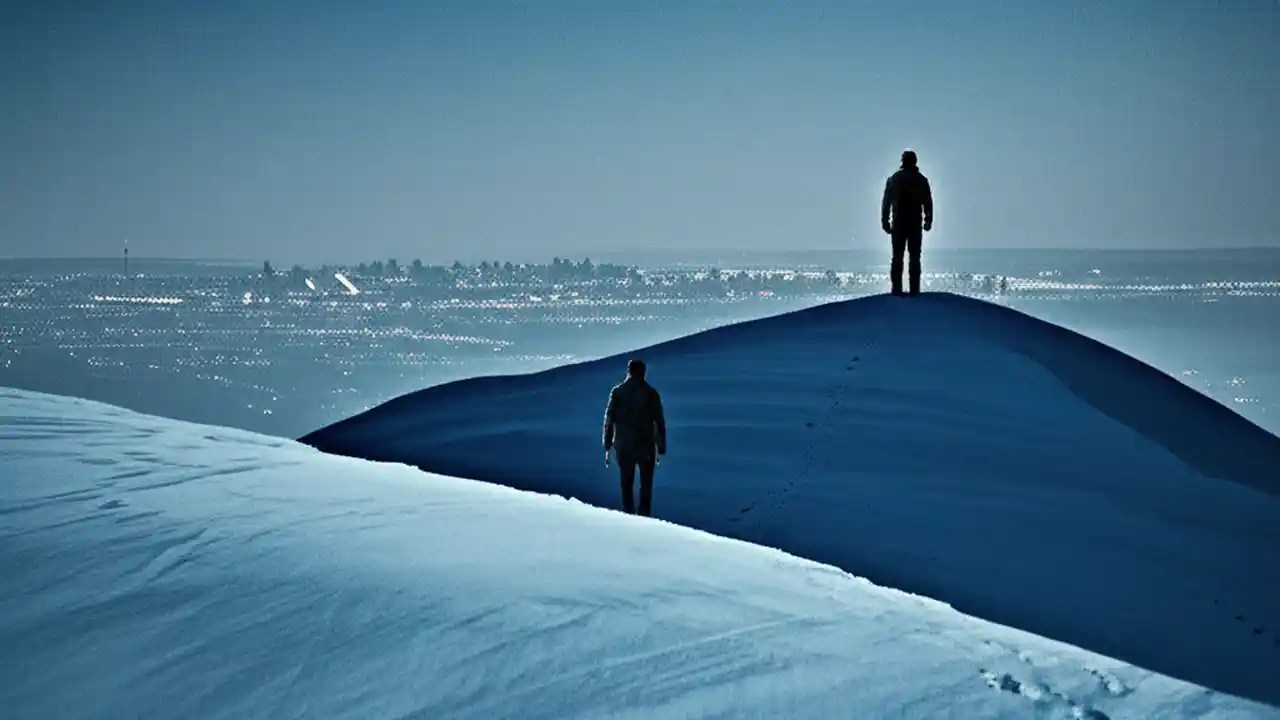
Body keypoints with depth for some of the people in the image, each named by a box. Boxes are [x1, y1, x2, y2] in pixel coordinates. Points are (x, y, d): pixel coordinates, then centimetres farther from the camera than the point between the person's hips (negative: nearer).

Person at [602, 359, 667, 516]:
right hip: (646, 446, -1)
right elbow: (660, 423, -3)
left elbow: (609, 420, 1)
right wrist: (661, 449, 2)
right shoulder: (651, 393, -3)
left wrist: (607, 447, 6)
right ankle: (644, 515, -3)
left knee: (626, 484, 11)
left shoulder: (617, 392, 0)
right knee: (646, 484, 7)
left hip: (623, 446, 1)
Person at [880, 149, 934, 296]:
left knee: (897, 257, 3)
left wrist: (885, 221, 6)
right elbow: (928, 202, 3)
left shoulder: (894, 179, 3)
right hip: (916, 224, 0)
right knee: (915, 257, 2)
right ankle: (914, 289, -3)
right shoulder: (922, 180, 2)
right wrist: (928, 221, 12)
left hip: (898, 224, 0)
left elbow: (886, 202, 2)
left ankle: (896, 289, -3)